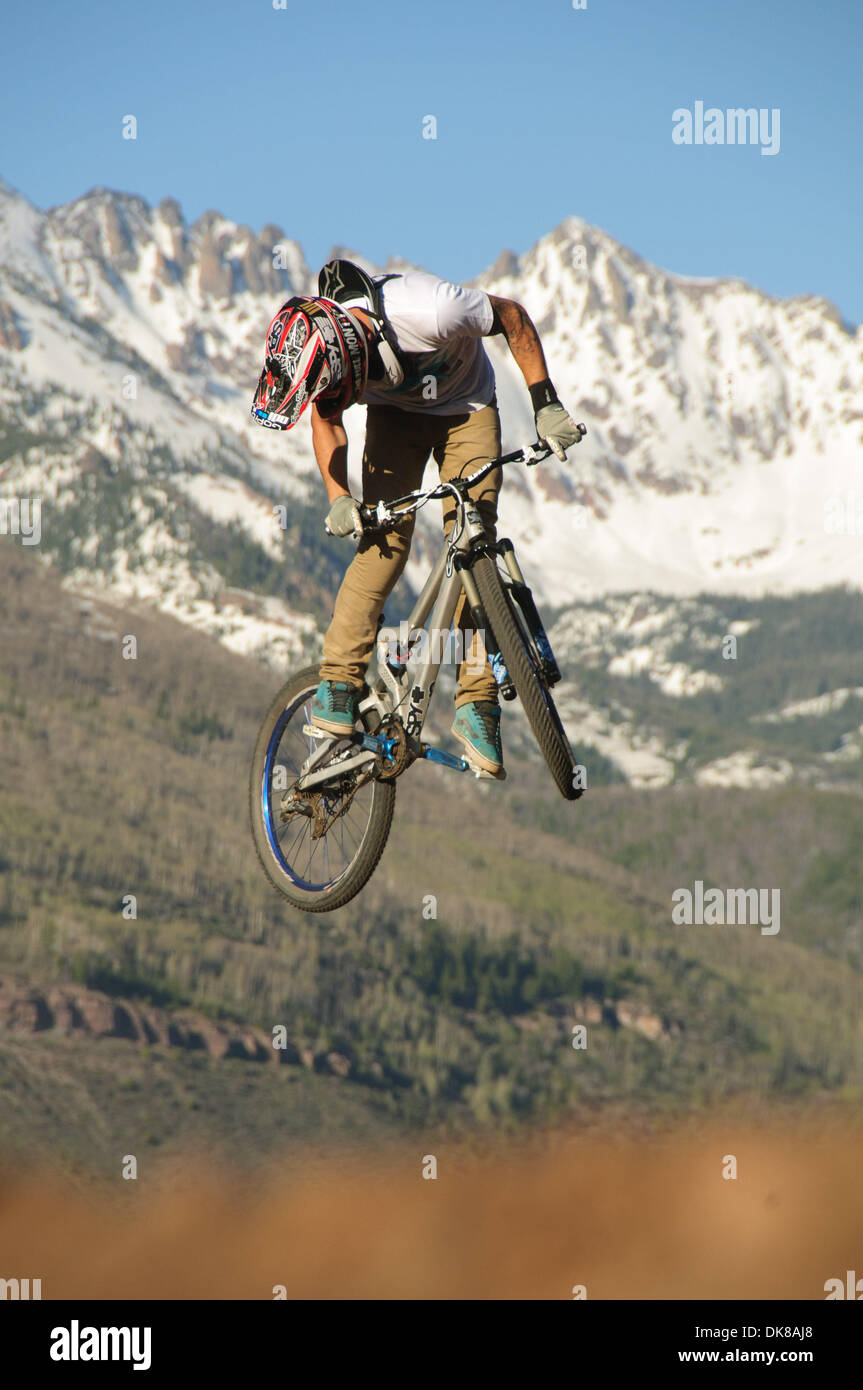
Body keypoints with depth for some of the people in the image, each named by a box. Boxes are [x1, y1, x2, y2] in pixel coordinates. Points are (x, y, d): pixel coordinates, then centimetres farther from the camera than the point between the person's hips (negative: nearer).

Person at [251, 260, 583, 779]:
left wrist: (546, 405, -19)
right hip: (396, 415, 2)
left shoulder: (427, 311, -41)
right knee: (385, 540, -17)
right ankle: (338, 680, -10)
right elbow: (327, 422, -6)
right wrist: (339, 498, -20)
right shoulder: (317, 352, -28)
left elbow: (512, 316, -22)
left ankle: (477, 703, -9)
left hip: (466, 409, -2)